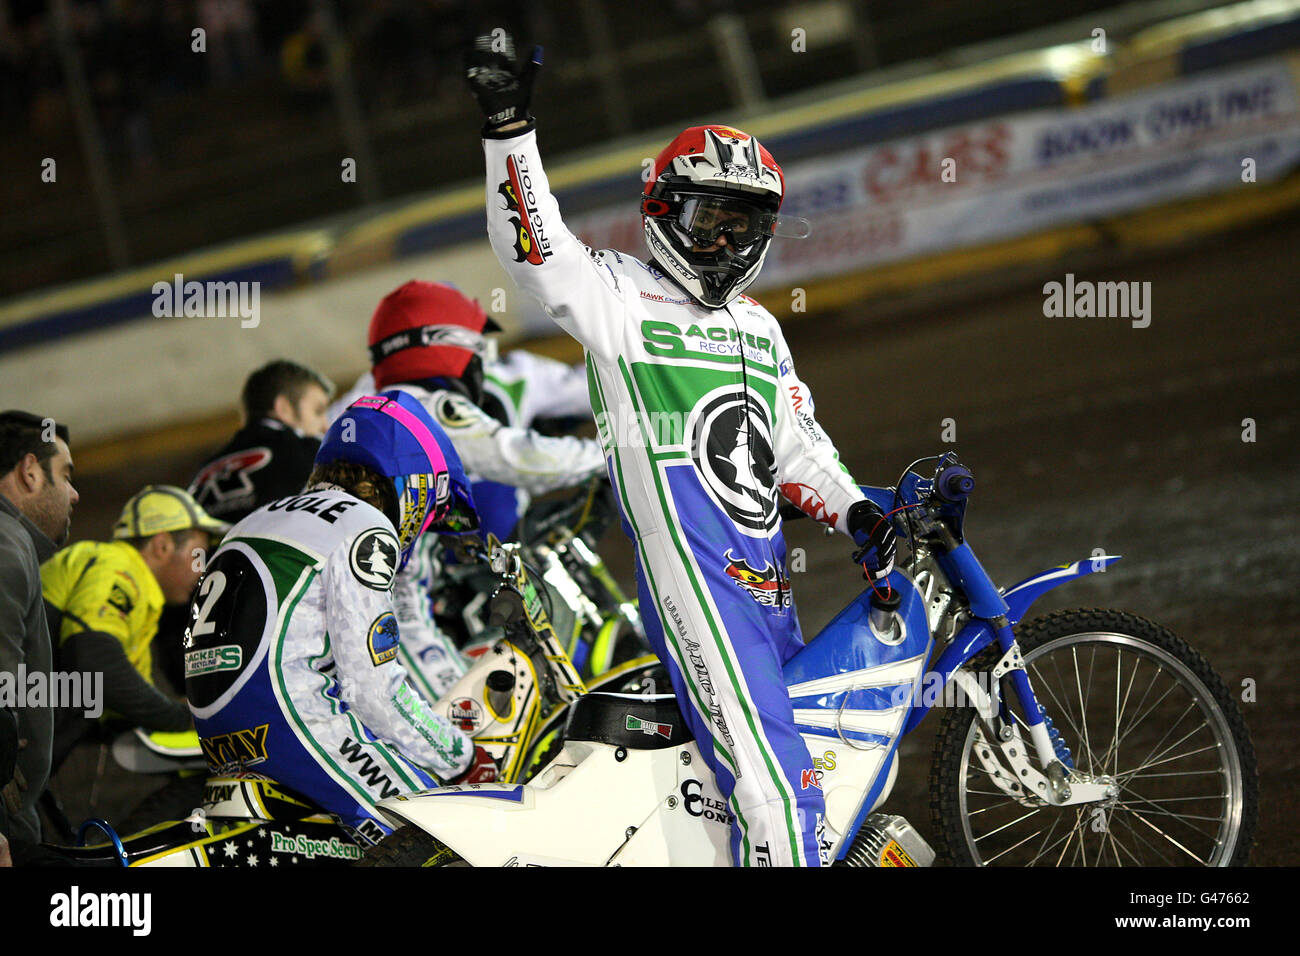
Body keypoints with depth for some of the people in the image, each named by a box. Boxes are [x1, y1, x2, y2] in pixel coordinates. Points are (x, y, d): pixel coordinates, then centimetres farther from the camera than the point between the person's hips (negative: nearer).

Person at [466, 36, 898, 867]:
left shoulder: (761, 329, 23)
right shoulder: (622, 296, 2)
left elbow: (799, 447, 27)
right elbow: (534, 244, -14)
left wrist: (861, 515, 10)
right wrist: (510, 124, -25)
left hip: (770, 581, 9)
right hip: (694, 584, -9)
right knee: (777, 792, -19)